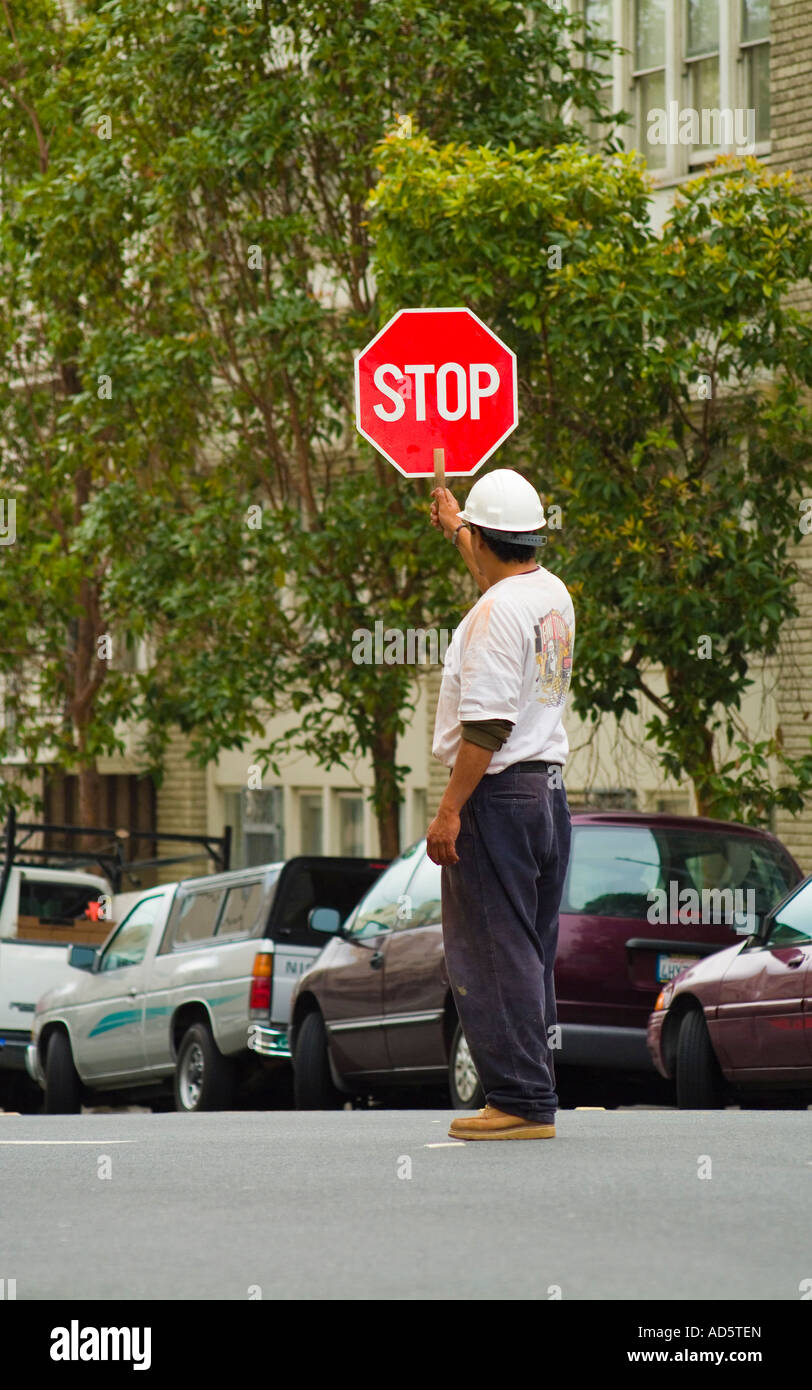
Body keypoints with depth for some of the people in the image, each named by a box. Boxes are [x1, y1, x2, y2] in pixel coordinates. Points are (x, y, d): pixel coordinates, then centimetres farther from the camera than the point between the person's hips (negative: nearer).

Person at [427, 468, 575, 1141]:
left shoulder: (496, 611, -17)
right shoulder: (554, 595, 11)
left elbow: (487, 725, -22)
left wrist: (450, 811, -20)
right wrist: (455, 530, 50)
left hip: (498, 793, -9)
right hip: (551, 790, 9)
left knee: (493, 953, -6)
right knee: (530, 954, 13)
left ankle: (521, 1102, -8)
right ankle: (535, 1096, 16)